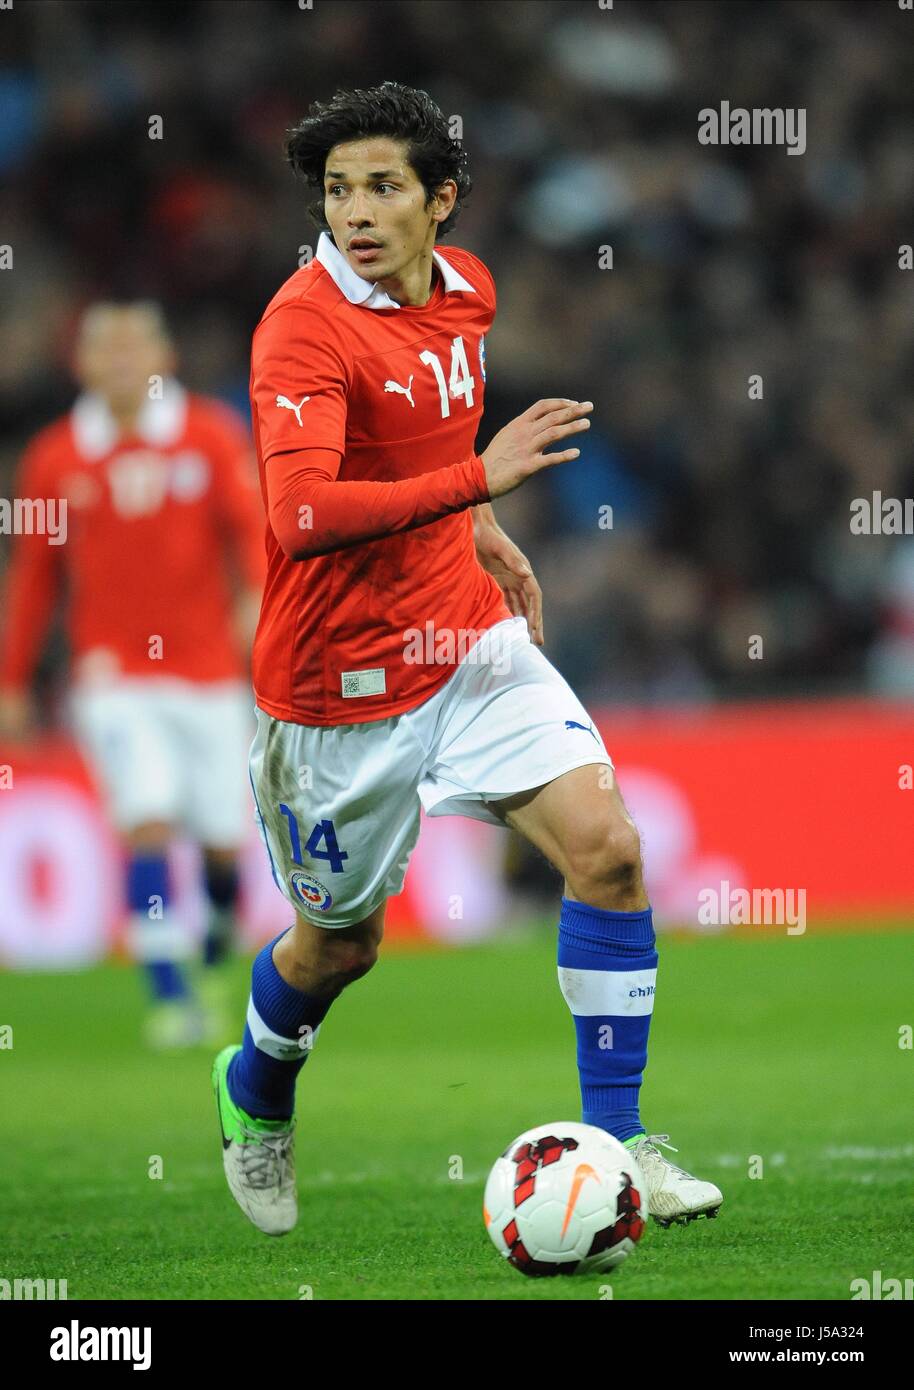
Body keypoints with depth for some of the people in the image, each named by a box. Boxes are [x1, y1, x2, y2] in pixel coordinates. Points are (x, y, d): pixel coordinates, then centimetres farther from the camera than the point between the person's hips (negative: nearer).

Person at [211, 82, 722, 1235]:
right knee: (341, 944, 11)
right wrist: (478, 479, -36)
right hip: (344, 683, -6)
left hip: (469, 641, 6)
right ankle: (255, 1093, 45)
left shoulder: (465, 289, 3)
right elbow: (303, 516, -36)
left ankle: (613, 1139, -2)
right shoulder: (305, 328, -22)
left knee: (605, 847, -12)